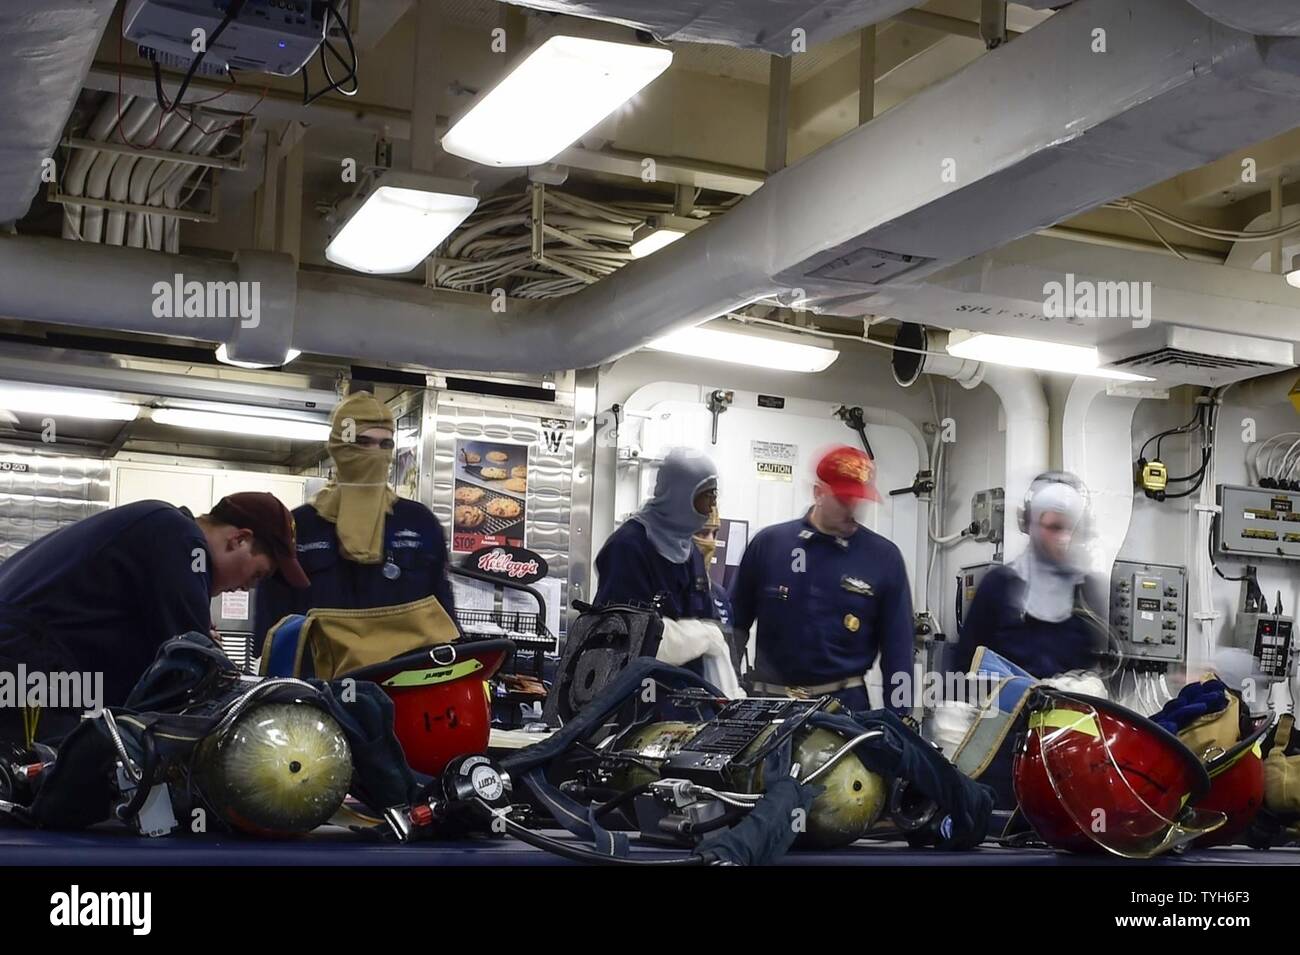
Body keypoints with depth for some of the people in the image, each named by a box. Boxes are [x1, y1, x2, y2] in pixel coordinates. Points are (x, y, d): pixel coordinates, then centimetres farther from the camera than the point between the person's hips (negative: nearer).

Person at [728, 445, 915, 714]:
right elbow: (735, 625, 7)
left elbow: (897, 647, 1)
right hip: (770, 700, 1)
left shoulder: (883, 557, -1)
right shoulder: (768, 543, 0)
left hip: (844, 703, -1)